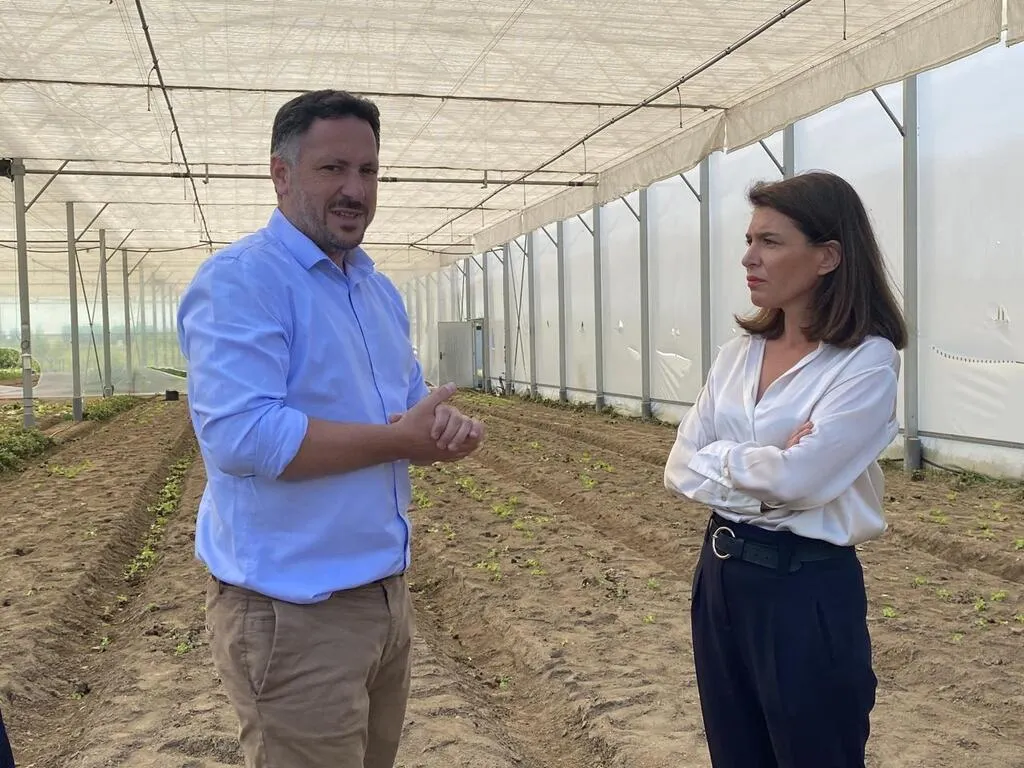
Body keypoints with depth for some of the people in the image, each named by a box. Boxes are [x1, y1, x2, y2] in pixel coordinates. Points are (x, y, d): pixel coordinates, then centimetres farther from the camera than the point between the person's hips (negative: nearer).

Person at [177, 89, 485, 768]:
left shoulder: (381, 290, 11)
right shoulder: (239, 280, -16)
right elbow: (239, 435, -28)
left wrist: (445, 427, -10)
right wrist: (400, 440, -20)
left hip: (388, 594, 8)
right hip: (292, 612, -8)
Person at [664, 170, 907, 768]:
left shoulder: (868, 361, -14)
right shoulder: (739, 353, 5)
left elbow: (795, 479, -25)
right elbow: (680, 469, 0)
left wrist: (720, 457, -8)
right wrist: (757, 477, -15)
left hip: (808, 587, -6)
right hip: (721, 574, 7)